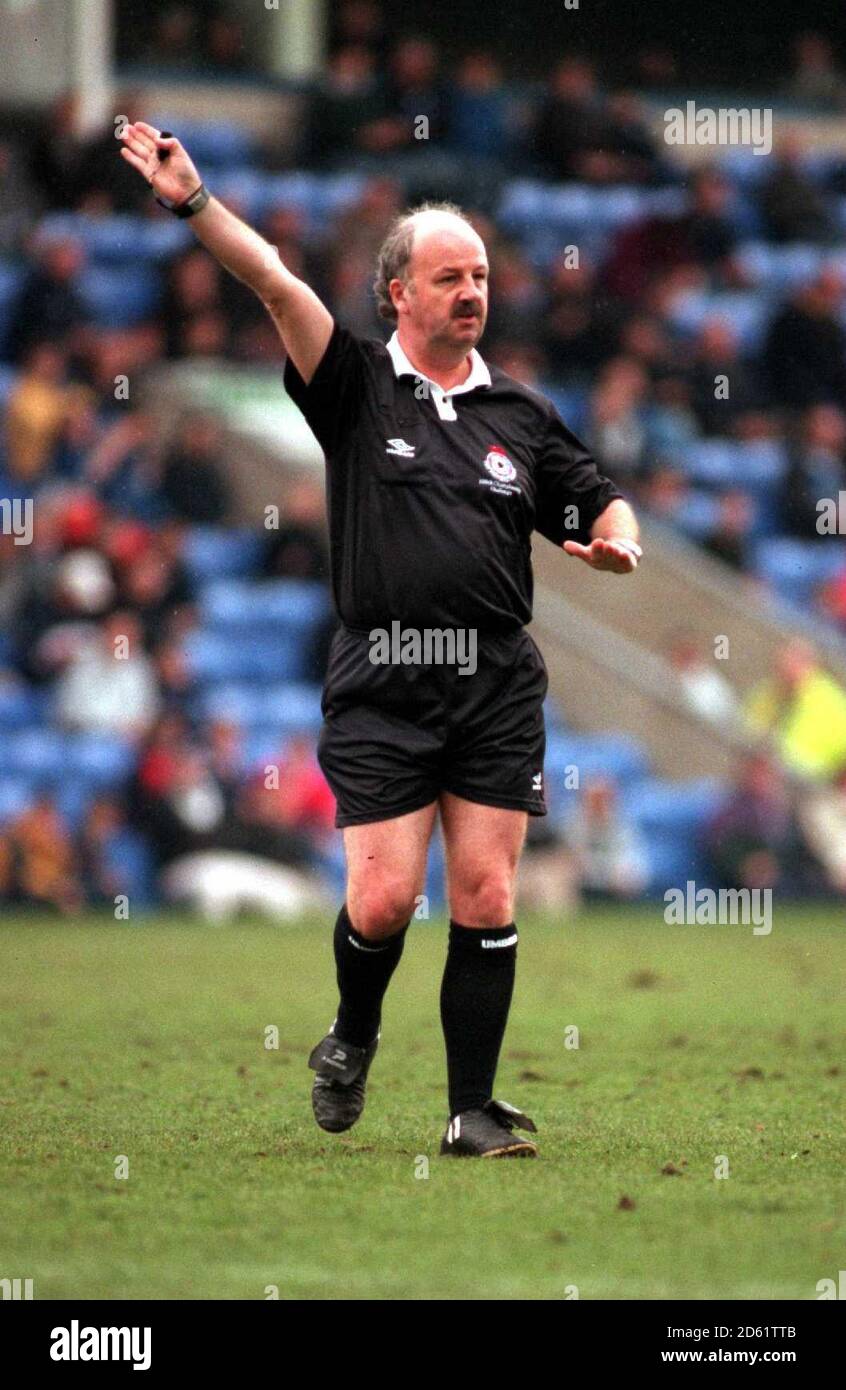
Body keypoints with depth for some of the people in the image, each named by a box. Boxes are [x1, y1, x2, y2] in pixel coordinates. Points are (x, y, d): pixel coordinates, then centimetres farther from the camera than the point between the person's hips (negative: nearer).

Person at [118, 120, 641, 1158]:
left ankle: (473, 1111, 4)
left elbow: (601, 509, 20)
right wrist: (193, 201, -20)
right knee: (383, 899, -8)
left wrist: (619, 541, -4)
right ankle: (352, 1038, 23)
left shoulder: (521, 415, 12)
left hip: (498, 684, 2)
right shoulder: (356, 386, 4)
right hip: (380, 687, -2)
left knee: (486, 899, -2)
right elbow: (277, 285, -9)